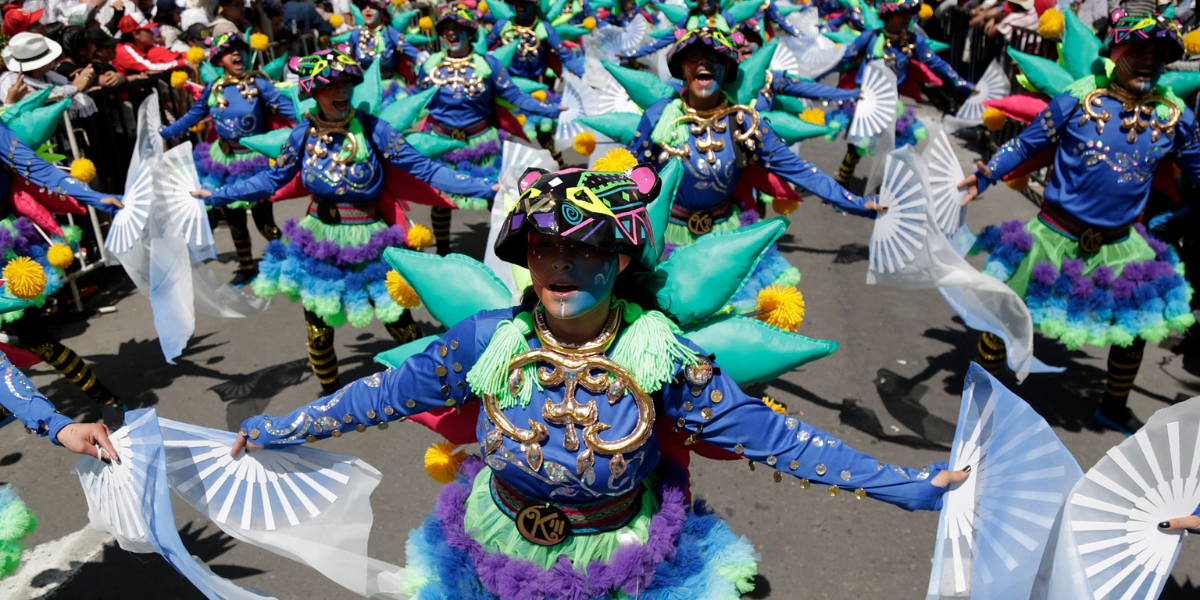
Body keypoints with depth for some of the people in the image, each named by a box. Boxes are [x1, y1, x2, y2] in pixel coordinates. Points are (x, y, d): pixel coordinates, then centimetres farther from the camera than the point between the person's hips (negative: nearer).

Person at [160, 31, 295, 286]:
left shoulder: (258, 83, -11)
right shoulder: (213, 89, 0)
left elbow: (285, 107, -20)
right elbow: (192, 117, 11)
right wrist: (161, 133, 13)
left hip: (253, 159, -5)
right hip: (223, 160, 5)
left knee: (264, 221, -4)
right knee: (233, 220, 15)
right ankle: (247, 268, 33)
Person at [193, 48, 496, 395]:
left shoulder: (371, 129, -11)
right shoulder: (304, 135, -2)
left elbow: (424, 168, -15)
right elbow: (271, 179, 9)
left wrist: (484, 188, -24)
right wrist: (217, 196, 10)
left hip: (366, 240, -3)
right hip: (318, 239, 3)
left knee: (397, 320, -1)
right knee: (317, 327, 13)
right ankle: (330, 391, 36)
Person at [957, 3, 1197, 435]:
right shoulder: (1079, 97, -12)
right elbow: (1027, 143, -7)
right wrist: (982, 177, -18)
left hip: (1119, 245, 4)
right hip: (1057, 234, -4)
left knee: (1136, 328, 14)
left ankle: (1113, 407, 40)